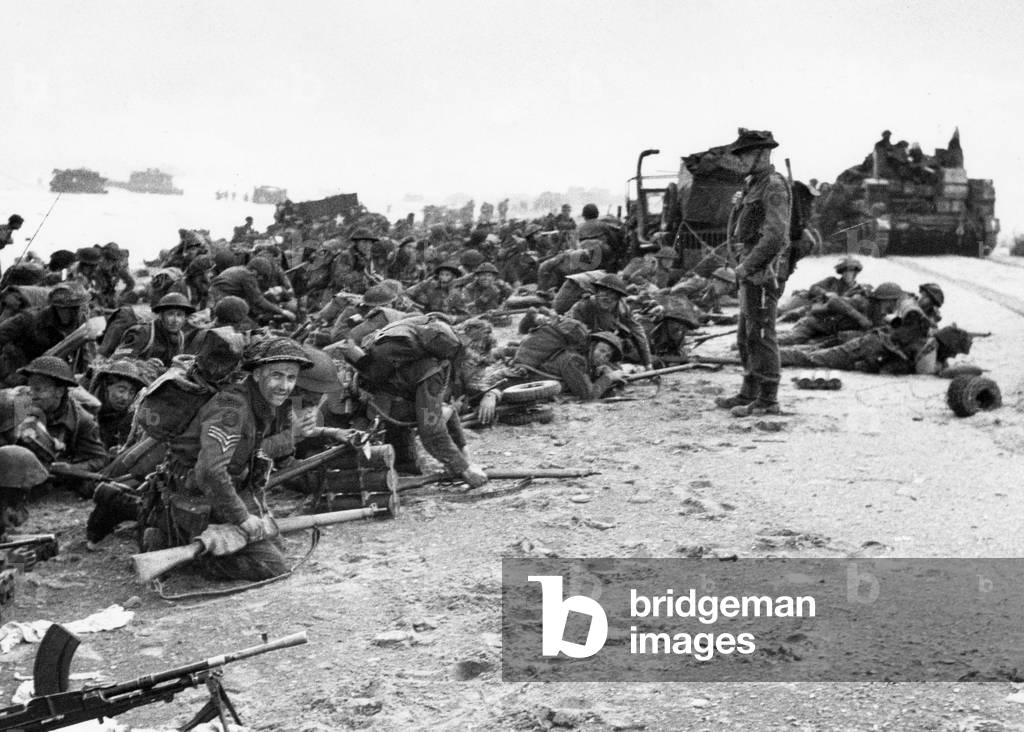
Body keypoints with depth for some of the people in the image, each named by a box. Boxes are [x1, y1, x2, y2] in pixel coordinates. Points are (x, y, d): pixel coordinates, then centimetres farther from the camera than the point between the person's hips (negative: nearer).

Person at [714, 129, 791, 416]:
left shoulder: (774, 185, -13)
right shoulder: (755, 185, 18)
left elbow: (776, 235, -22)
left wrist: (747, 265, -19)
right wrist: (746, 266, 12)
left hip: (764, 271, -10)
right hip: (752, 271, 10)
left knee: (760, 334, -7)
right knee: (746, 335, 14)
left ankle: (767, 400, -3)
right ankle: (749, 393, 22)